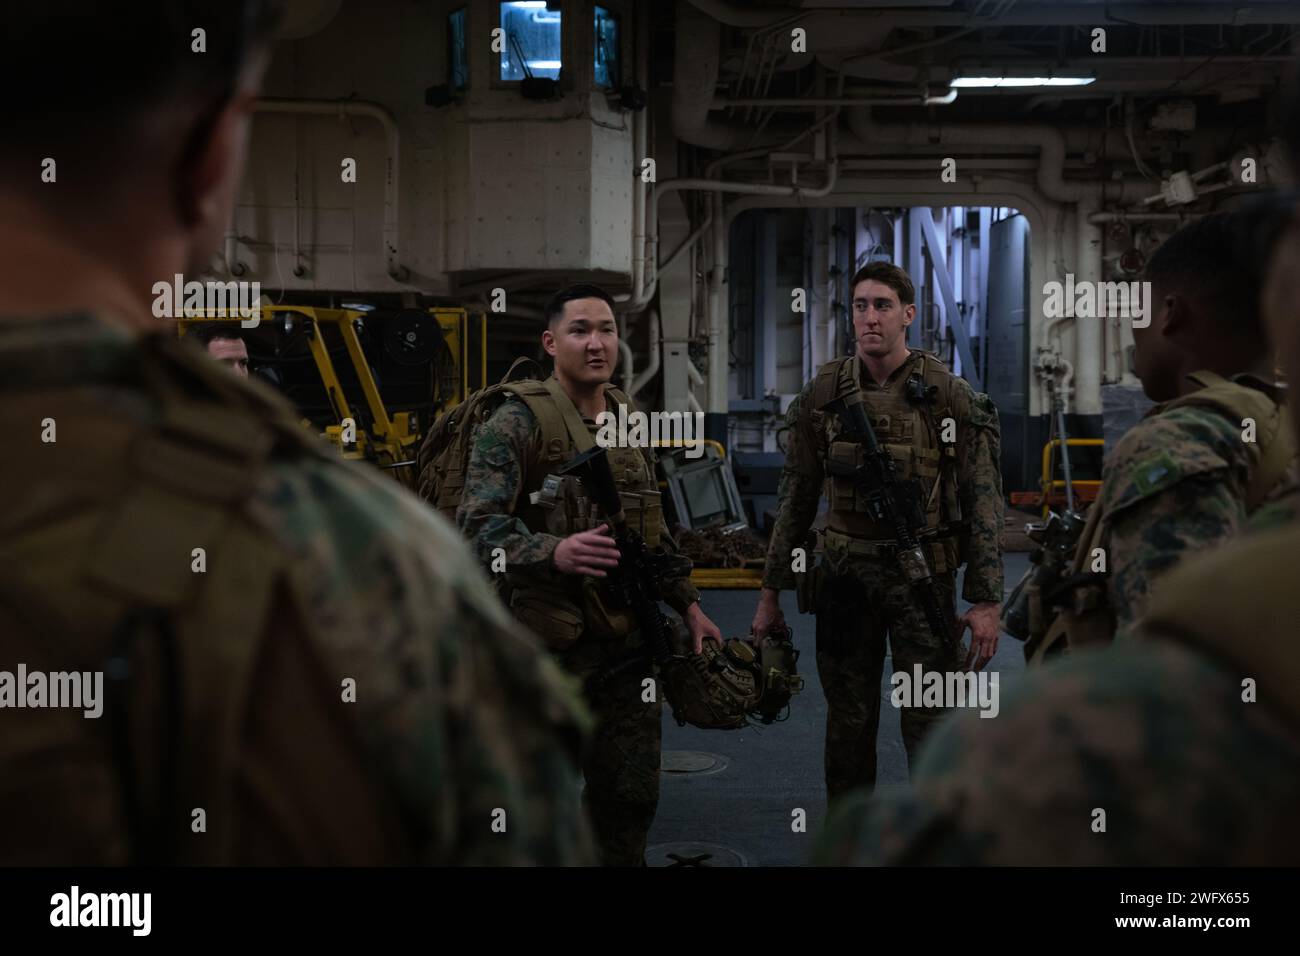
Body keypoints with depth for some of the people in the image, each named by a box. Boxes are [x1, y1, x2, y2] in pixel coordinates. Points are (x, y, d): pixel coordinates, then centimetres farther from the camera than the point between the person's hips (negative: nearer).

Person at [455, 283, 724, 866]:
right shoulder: (518, 422, -9)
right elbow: (478, 525, -19)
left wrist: (687, 605, 18)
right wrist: (554, 552, -36)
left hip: (631, 642, 6)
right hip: (551, 645, -6)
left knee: (631, 794, 13)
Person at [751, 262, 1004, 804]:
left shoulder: (950, 397, -5)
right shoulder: (822, 395, 3)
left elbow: (983, 502, -4)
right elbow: (796, 496, 9)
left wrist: (986, 601, -9)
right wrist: (770, 591, 8)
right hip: (846, 576, 3)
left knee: (930, 725, 1)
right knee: (848, 723, 11)